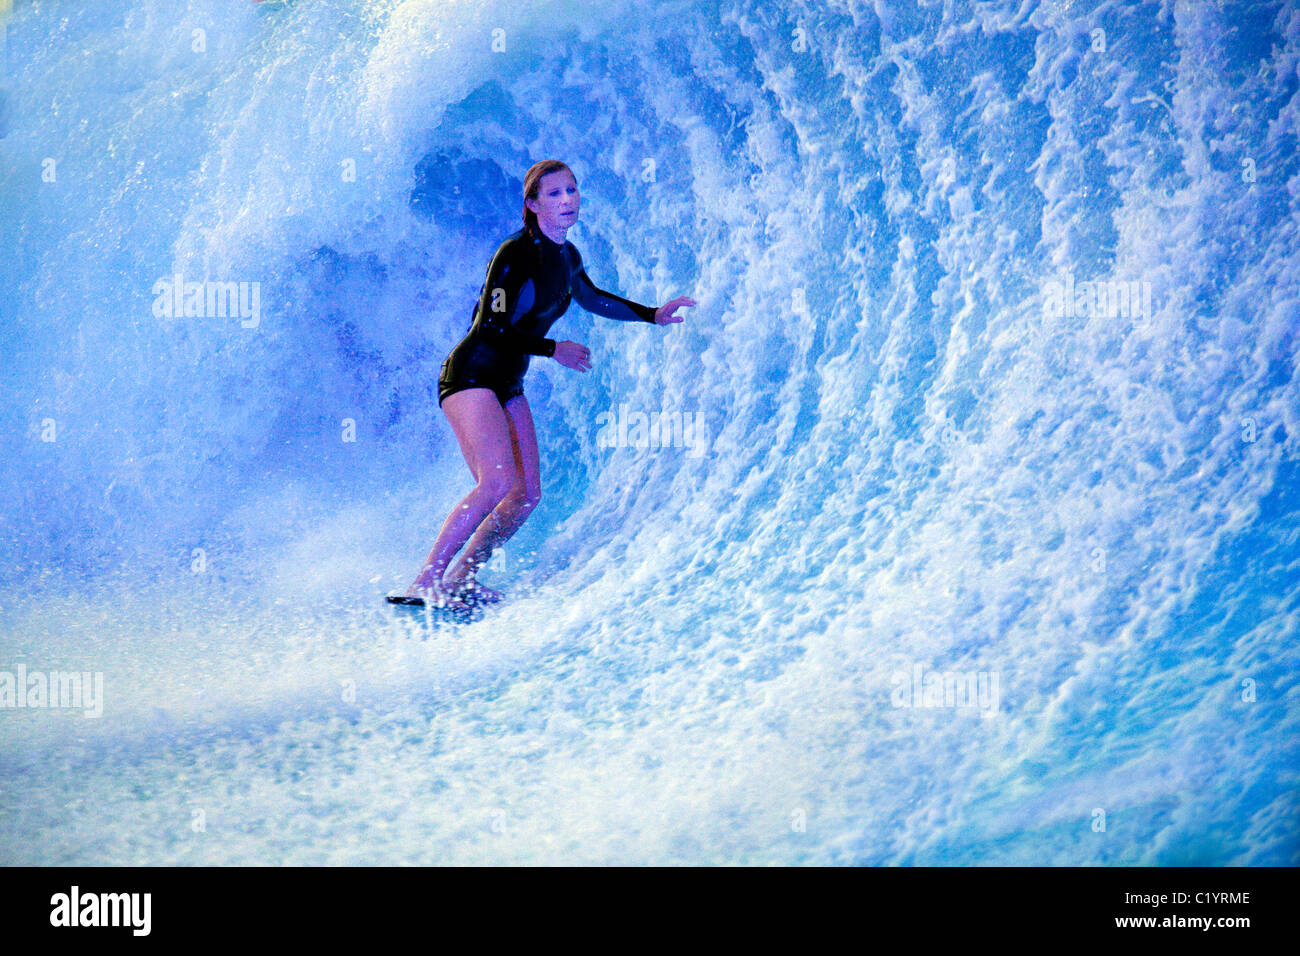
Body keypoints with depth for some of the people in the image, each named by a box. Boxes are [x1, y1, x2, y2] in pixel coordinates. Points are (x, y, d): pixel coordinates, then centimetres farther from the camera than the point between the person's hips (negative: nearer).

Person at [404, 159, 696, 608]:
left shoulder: (567, 256, 9)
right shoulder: (516, 254, -17)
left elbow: (591, 299, 30)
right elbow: (490, 328, -21)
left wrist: (652, 315, 27)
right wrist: (555, 350, -14)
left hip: (507, 386, 9)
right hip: (470, 375, -9)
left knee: (528, 494, 1)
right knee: (498, 484, -23)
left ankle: (462, 578, 12)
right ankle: (425, 582, -17)